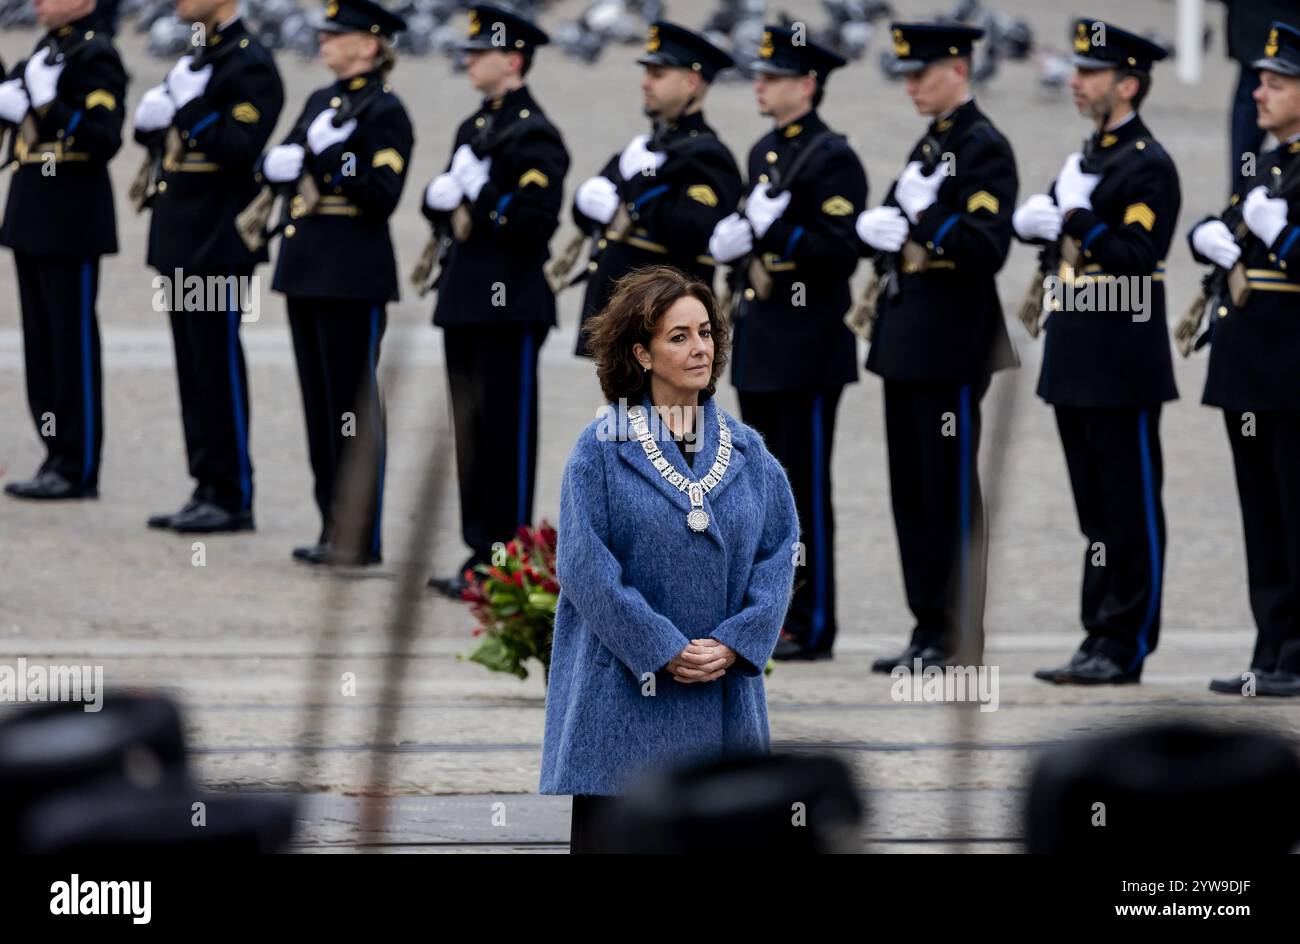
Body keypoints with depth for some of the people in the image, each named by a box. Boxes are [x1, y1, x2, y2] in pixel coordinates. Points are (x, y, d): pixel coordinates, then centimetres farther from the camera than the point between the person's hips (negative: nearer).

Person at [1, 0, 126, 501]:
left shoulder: (95, 55, -12)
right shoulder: (46, 50, 16)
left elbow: (104, 138, -21)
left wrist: (48, 105, -27)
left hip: (71, 226, -9)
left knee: (73, 344, -5)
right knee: (42, 343, 11)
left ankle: (78, 469, -1)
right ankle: (59, 458, 17)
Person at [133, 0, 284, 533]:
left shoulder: (250, 64, -11)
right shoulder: (197, 59, 16)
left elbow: (241, 149, -20)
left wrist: (191, 108, -23)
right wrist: (153, 123, 3)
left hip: (217, 244, -9)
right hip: (184, 244, 9)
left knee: (217, 368, -5)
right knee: (194, 370, 11)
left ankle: (232, 499, 0)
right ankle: (209, 490, 16)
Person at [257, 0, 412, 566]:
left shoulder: (384, 112, -9)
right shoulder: (320, 102, 15)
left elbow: (383, 196, -17)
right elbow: (272, 167, 15)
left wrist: (332, 154, -21)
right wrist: (280, 163, -7)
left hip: (353, 277, -9)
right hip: (306, 269, 9)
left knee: (351, 406, -5)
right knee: (319, 403, 11)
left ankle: (358, 538, -1)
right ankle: (335, 526, 17)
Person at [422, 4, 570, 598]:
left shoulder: (534, 135, -10)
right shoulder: (473, 128, 17)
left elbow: (537, 216, -20)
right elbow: (440, 201, 22)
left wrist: (480, 196, -14)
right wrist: (442, 198, 1)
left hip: (511, 302, -9)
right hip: (466, 298, 9)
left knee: (506, 431, -5)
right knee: (471, 429, 11)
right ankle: (480, 553, 17)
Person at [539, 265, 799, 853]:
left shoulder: (749, 455, 10)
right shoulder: (600, 451, -2)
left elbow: (779, 552, 6)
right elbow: (584, 565, -9)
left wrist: (733, 644, -9)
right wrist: (665, 651, -15)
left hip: (724, 704, 4)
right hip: (623, 705, -3)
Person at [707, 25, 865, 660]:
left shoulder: (832, 159, -11)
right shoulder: (764, 153, 15)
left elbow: (841, 253, -18)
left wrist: (778, 231, -24)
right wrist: (731, 242, 6)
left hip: (808, 346, -9)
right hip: (760, 344, 9)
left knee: (805, 488, -5)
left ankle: (812, 627, -1)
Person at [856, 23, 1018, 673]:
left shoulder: (984, 148, -11)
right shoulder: (929, 144, 17)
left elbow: (987, 248, -19)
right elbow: (889, 224, 20)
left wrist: (927, 215, -23)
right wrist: (873, 225, 0)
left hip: (950, 346, -9)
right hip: (907, 342, 9)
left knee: (950, 493, -5)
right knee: (912, 491, 11)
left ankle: (958, 639, 0)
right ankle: (928, 626, 17)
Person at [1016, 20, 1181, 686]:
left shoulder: (1148, 165, -11)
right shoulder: (1088, 157, 17)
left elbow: (1137, 257, -20)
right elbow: (1041, 225, 19)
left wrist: (1078, 214, -21)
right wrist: (1033, 218, -2)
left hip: (1122, 368, -9)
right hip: (1077, 365, 9)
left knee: (1130, 514, -3)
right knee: (1097, 513, 13)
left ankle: (1124, 649, -1)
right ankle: (1102, 638, 18)